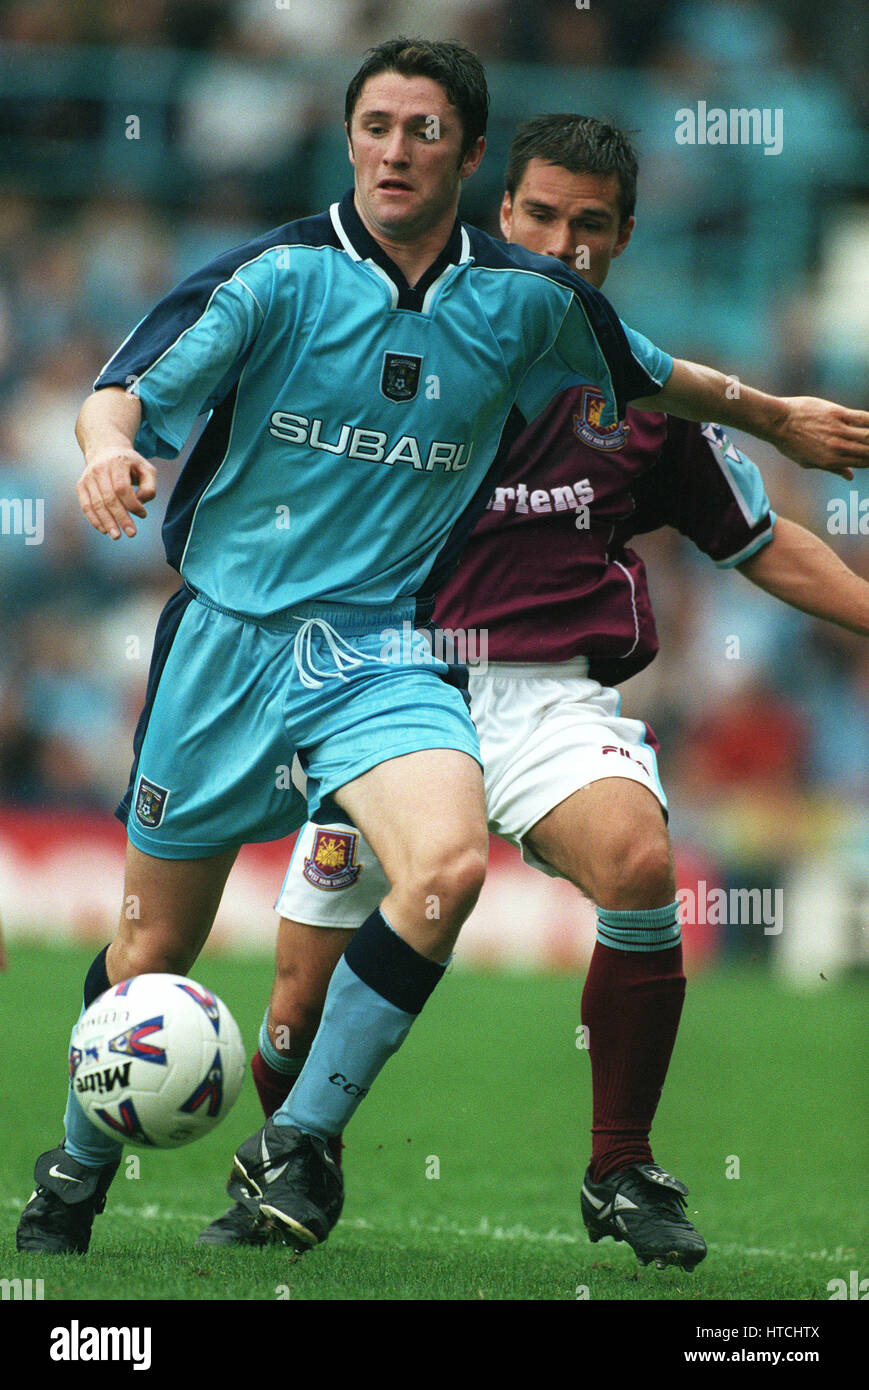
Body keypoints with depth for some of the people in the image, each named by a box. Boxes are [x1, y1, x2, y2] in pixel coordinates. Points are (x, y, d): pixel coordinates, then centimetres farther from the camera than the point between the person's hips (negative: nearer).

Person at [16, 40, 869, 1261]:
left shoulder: (524, 301, 1)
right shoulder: (279, 277, -7)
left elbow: (650, 376, 22)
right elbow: (126, 390, -13)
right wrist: (110, 445, -35)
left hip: (381, 647, 1)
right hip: (226, 636, -1)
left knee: (449, 861, -29)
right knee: (157, 947, 6)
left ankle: (299, 1145, -15)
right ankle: (78, 1165, 34)